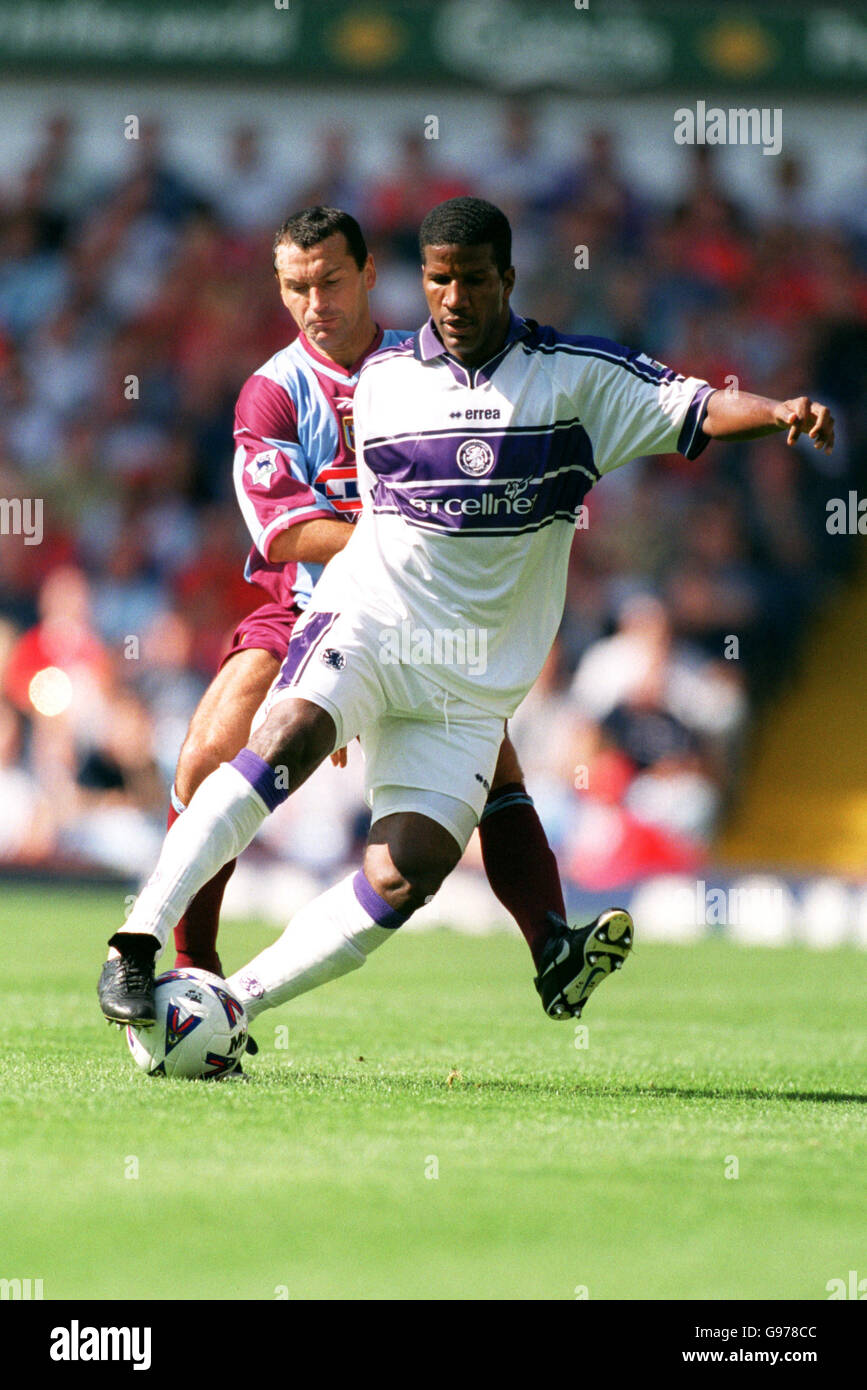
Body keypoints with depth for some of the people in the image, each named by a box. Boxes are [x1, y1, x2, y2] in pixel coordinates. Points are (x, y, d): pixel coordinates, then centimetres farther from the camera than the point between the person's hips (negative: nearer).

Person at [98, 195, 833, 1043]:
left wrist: (780, 412, -26)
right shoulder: (380, 380, 10)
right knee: (290, 734, -32)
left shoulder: (578, 376, 2)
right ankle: (138, 942, -32)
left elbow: (697, 409, -7)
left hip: (471, 679, 0)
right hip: (366, 620, 0)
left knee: (404, 878, -13)